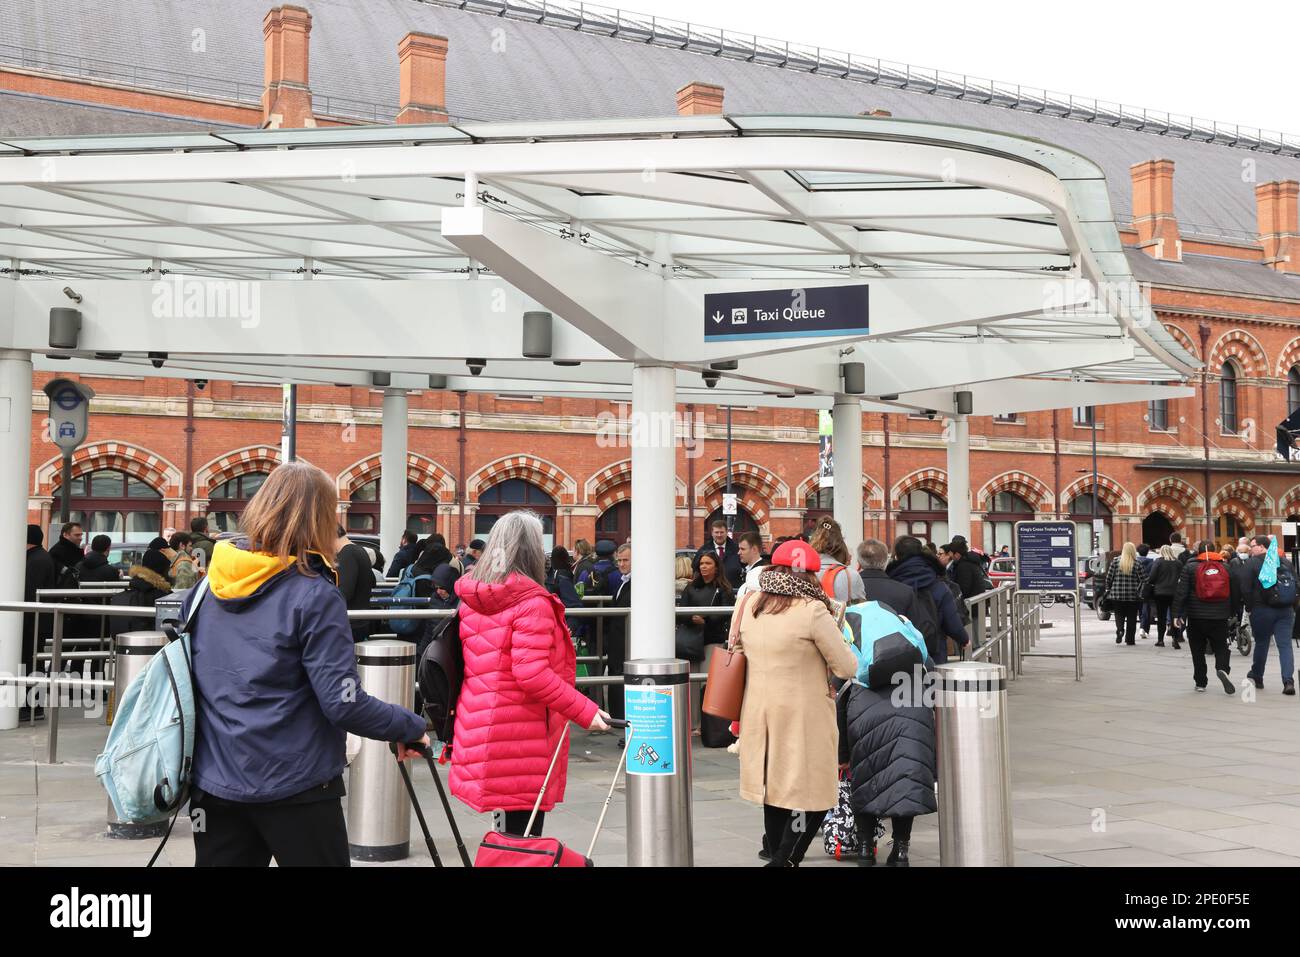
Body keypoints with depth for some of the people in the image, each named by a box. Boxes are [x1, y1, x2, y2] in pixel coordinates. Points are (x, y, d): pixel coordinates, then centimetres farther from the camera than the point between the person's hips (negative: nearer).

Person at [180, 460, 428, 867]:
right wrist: (411, 727, -4)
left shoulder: (205, 587, 4)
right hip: (295, 787, -5)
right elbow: (343, 703, -18)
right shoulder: (314, 595, -14)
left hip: (213, 783, 6)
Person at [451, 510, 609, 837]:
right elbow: (532, 674, -22)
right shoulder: (532, 602, -14)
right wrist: (585, 711, -19)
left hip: (478, 726, 8)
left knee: (511, 833, 15)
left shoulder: (471, 600, 9)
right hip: (523, 735, -8)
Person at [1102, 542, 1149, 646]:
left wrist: (1108, 589, 12)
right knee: (1131, 618, 10)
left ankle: (1120, 630, -15)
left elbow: (1109, 577, -1)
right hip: (1133, 596, -1)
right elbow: (1144, 580, -8)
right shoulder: (1138, 564, -6)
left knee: (1119, 615, 12)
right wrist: (1139, 591, 7)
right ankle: (1130, 639, 12)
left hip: (1117, 594, 1)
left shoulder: (1115, 561, -3)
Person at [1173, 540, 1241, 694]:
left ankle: (1200, 682, 11)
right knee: (1221, 647, 9)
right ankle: (1223, 668, -20)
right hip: (1220, 617, 1)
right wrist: (1233, 612, 19)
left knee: (1198, 650, 9)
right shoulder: (1225, 567, 6)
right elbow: (1236, 593, 9)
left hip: (1196, 617, -1)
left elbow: (1181, 592, -8)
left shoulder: (1190, 567, -2)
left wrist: (1177, 614, -6)